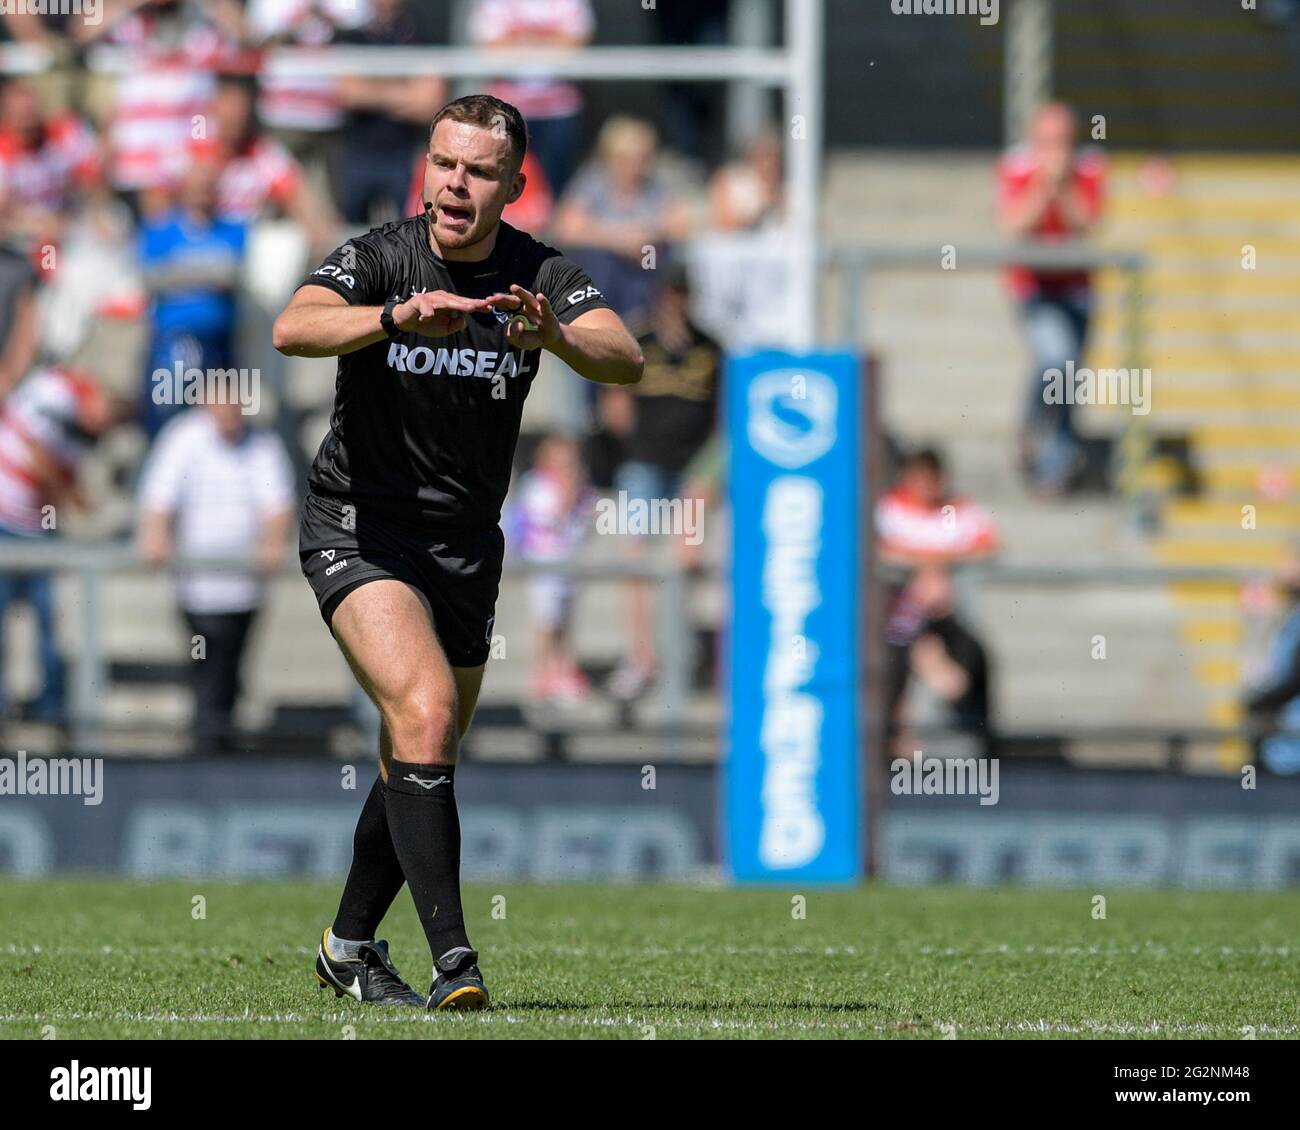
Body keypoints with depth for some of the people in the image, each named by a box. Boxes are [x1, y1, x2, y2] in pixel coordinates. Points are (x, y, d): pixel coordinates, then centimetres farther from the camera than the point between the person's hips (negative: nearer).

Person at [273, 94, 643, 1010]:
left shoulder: (541, 277, -7)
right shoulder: (382, 258, -14)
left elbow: (626, 361, -24)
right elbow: (294, 328, -33)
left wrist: (552, 334, -45)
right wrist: (399, 316, -51)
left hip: (465, 545, 5)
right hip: (359, 529, -5)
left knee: (419, 761, 14)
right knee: (426, 708, -25)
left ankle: (351, 945, 36)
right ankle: (451, 956, -28)